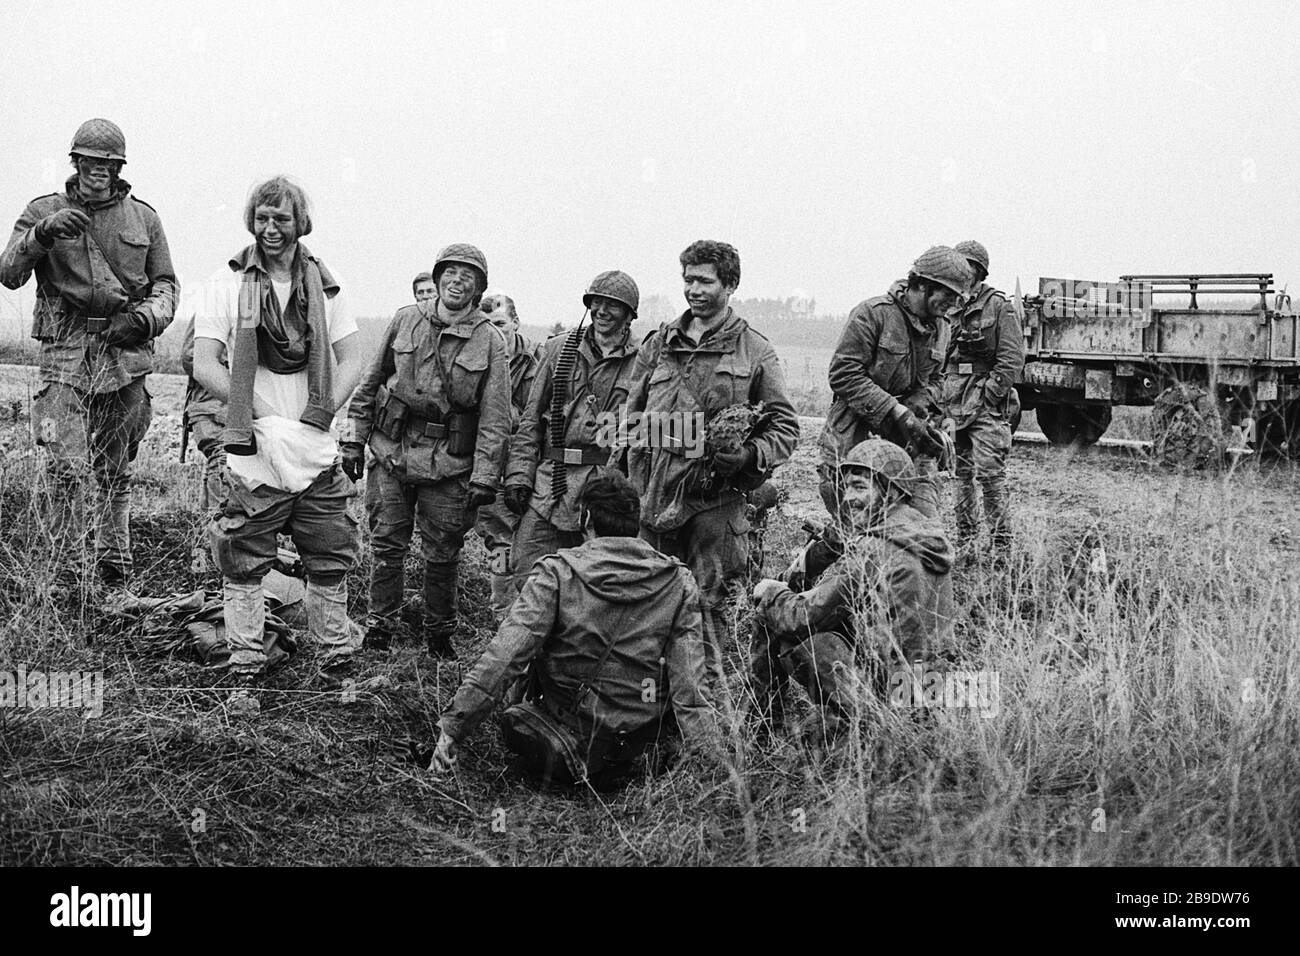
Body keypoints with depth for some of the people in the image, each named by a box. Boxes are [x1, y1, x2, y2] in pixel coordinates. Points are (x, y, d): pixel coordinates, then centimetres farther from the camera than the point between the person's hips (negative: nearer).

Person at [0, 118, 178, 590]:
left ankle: (114, 565, 21)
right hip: (65, 352, -2)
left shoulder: (143, 218, 11)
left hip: (126, 353, 2)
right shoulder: (43, 211, 7)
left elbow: (166, 284, 14)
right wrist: (43, 233, -19)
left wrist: (146, 317, -7)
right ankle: (64, 565, -7)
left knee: (117, 470, 9)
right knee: (65, 466, -14)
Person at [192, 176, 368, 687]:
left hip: (318, 453, 3)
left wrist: (322, 412, -7)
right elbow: (205, 366, -6)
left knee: (331, 563, 8)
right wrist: (260, 417, -14)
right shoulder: (225, 288, -2)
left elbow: (352, 357, 7)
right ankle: (245, 670, 13)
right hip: (255, 456, -3)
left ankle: (337, 664, 20)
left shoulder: (325, 286, 8)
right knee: (244, 567, 2)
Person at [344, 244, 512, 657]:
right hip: (392, 454, 2)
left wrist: (485, 476, -11)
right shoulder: (406, 320, 3)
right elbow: (370, 384, 10)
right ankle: (380, 625, 19)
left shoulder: (490, 342, -3)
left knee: (443, 555, 6)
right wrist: (355, 440, 8)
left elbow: (495, 418, -5)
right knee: (387, 545, 6)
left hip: (449, 464, -1)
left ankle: (440, 633, 21)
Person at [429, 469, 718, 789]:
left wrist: (451, 727, -13)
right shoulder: (679, 582, -1)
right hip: (645, 747, 1)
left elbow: (503, 658, -16)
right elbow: (690, 683, -5)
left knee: (515, 717, 24)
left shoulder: (557, 574, -9)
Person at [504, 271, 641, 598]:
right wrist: (519, 475, 2)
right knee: (527, 574, -6)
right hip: (550, 482, 2)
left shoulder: (641, 362, 2)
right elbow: (531, 419, 11)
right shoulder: (560, 349, 10)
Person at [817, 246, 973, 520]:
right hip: (858, 423, -5)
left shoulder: (940, 327, 10)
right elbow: (844, 375, -16)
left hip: (907, 435, 5)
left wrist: (919, 408, -4)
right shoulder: (873, 313, -11)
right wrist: (898, 413, -20)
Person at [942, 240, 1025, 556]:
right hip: (953, 406, 6)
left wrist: (988, 395, -13)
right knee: (961, 475, 9)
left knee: (990, 475, -10)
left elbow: (1012, 359, -8)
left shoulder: (997, 307, -2)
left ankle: (1002, 548, -5)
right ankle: (964, 542, 17)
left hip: (986, 405, -6)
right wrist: (940, 396, 8)